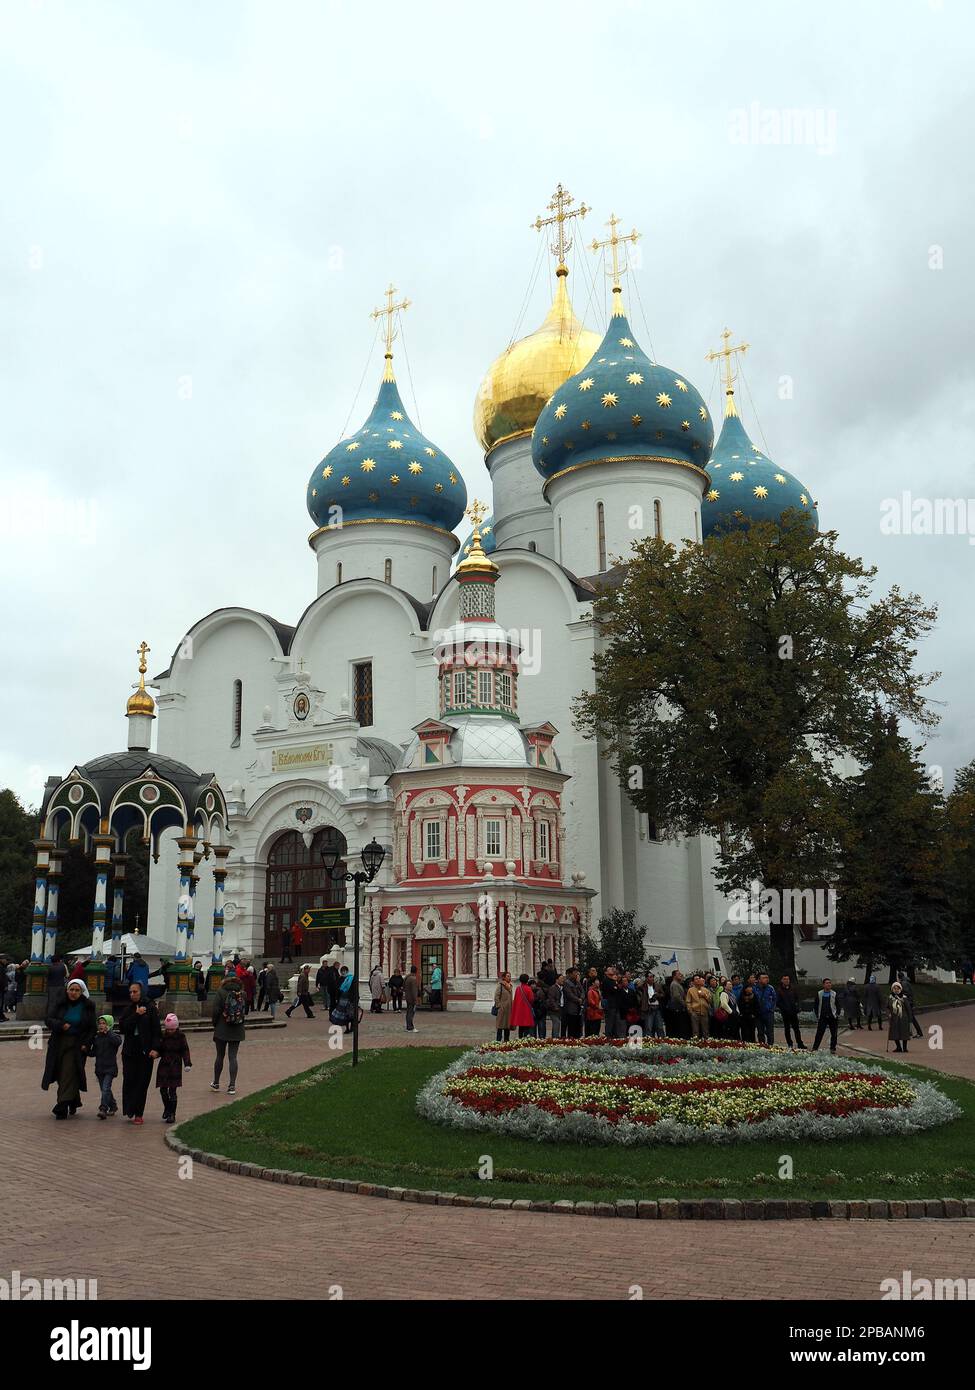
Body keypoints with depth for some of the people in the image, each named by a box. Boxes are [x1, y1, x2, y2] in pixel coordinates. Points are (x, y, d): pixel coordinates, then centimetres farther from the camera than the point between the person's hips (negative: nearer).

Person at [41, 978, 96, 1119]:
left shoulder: (88, 1007, 0)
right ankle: (74, 1102, 27)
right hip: (59, 1044, 3)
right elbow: (49, 1020, -3)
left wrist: (86, 1044, -10)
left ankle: (61, 1108, -9)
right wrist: (61, 1025, -22)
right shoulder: (59, 1004, 4)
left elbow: (92, 1028, 2)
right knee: (61, 1074, 8)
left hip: (76, 1046, -3)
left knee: (68, 1075, -9)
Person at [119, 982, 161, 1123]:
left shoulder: (150, 1008, -1)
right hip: (130, 1051, 2)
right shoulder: (128, 1009, 10)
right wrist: (136, 1015, -12)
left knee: (142, 1083, -1)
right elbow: (122, 1028, -3)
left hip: (146, 1051, -2)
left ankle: (138, 1114, 5)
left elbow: (156, 1030, -4)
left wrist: (155, 1048, -14)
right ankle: (129, 1110, 8)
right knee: (129, 1081, -6)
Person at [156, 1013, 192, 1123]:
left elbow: (185, 1051, -2)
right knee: (163, 1089, 4)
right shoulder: (162, 1035, 1)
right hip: (164, 1065, 3)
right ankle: (167, 1108, 30)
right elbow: (160, 1050, 9)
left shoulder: (180, 1036, -5)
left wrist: (187, 1063, -10)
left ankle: (172, 1114, 7)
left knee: (172, 1091, -2)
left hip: (175, 1065, -3)